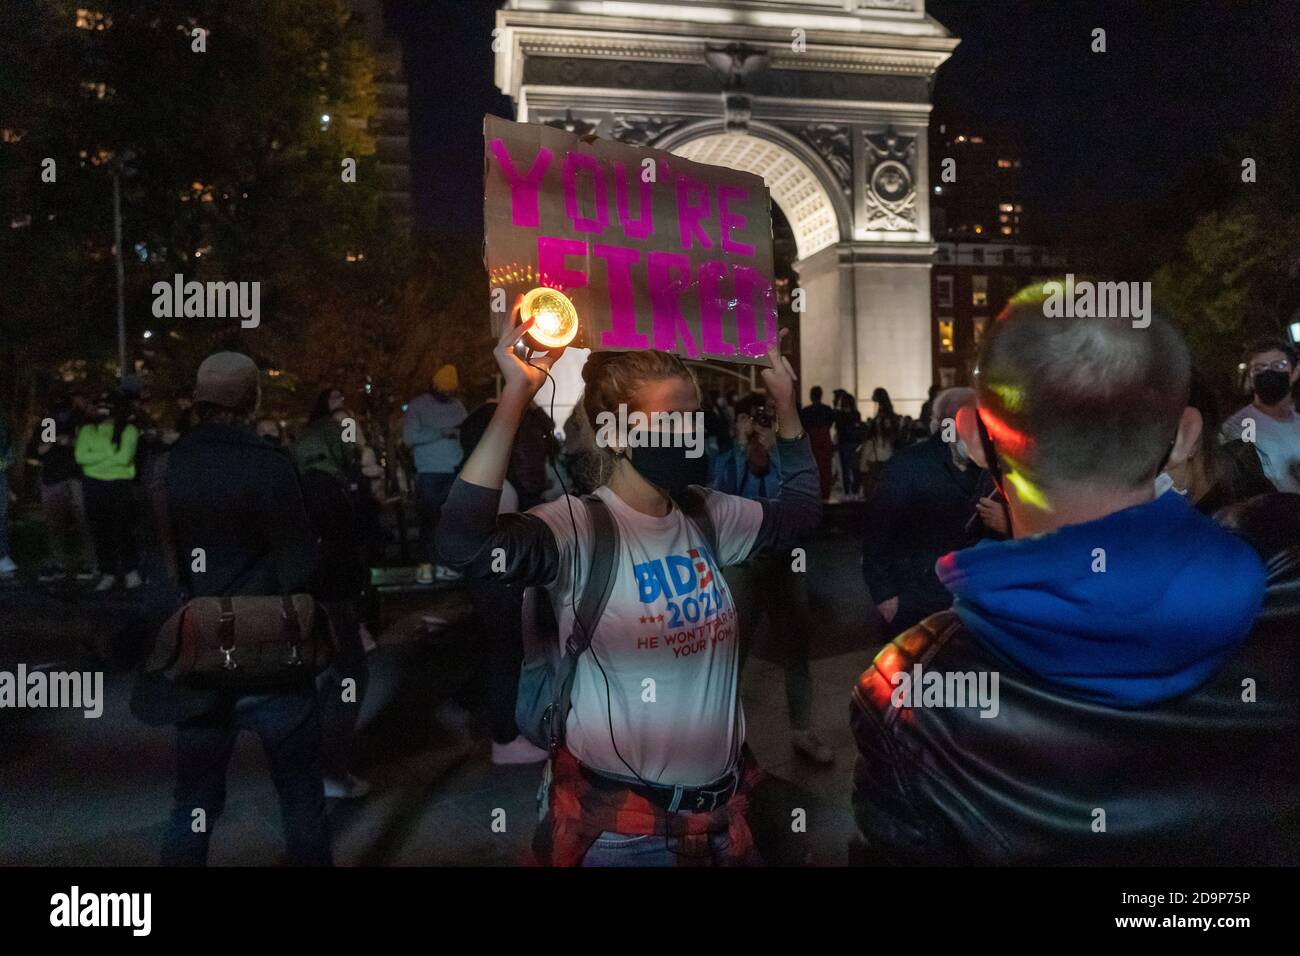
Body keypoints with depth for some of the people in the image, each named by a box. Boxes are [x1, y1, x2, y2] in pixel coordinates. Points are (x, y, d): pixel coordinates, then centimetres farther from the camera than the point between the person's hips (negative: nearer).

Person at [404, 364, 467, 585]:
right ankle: (425, 565, 0)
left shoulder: (458, 405, 14)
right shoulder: (417, 405, 1)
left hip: (455, 472, 4)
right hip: (429, 472, -4)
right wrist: (440, 433, -15)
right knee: (429, 518, -4)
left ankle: (442, 563, 9)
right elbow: (410, 436, -10)